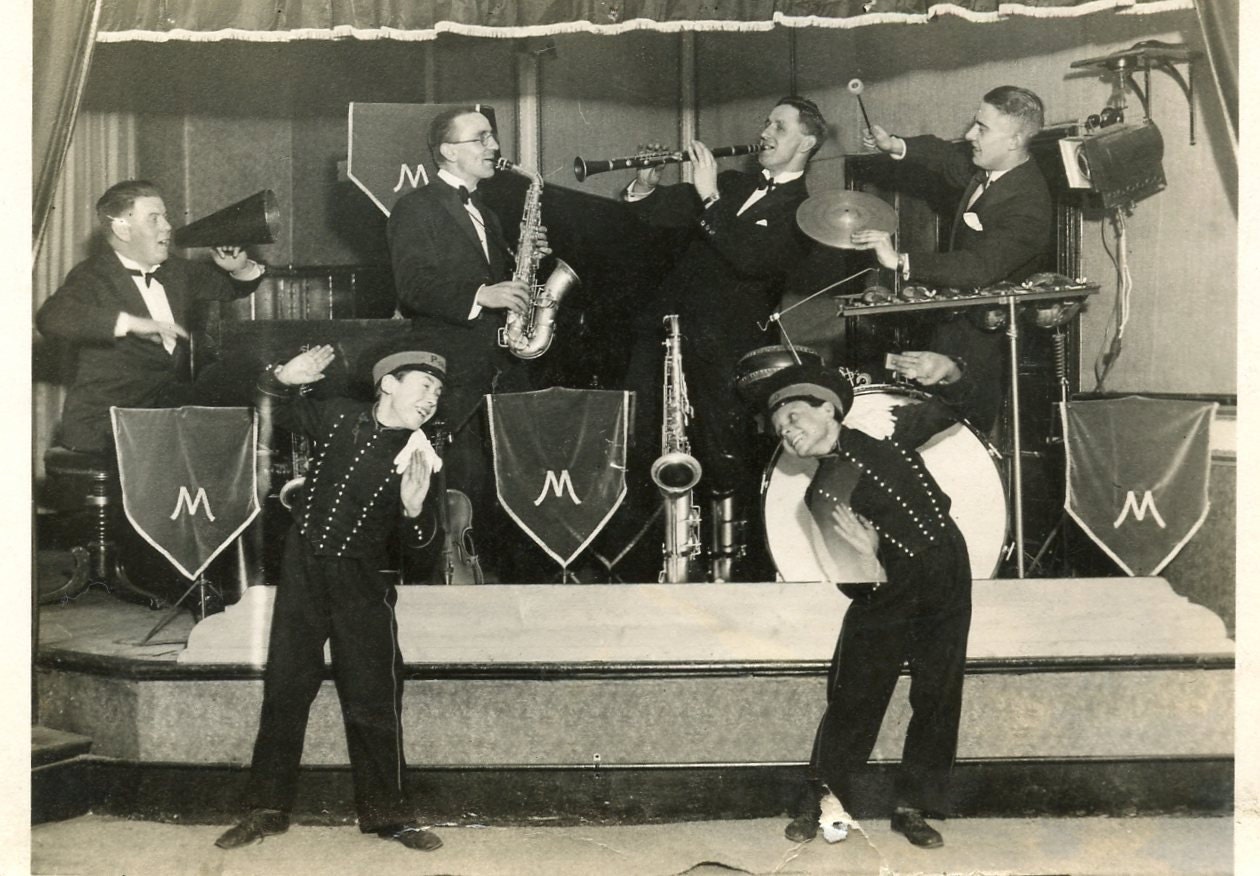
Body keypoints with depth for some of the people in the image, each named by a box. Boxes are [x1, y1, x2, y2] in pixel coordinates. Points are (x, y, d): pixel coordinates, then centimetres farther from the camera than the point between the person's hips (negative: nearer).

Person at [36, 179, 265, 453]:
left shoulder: (177, 271, 15)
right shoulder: (93, 276, -4)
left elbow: (235, 288, 29)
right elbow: (50, 317, -23)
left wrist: (240, 268, 3)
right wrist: (131, 323, -30)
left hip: (175, 409, 6)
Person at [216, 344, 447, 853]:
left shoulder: (419, 455, -6)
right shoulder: (340, 416, -2)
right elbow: (273, 412, 14)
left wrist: (413, 509, -28)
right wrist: (282, 379, -7)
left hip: (361, 581, -1)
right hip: (303, 568, 2)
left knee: (373, 698, 0)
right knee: (284, 688, 6)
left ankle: (386, 812, 13)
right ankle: (268, 809, 17)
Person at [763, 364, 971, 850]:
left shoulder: (884, 432, 1)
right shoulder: (822, 494, -7)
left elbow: (944, 412, 21)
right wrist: (864, 557, -35)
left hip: (948, 580, 3)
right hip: (887, 591, -2)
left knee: (938, 698, 3)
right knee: (855, 696, -5)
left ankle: (912, 806, 13)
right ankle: (819, 802, 8)